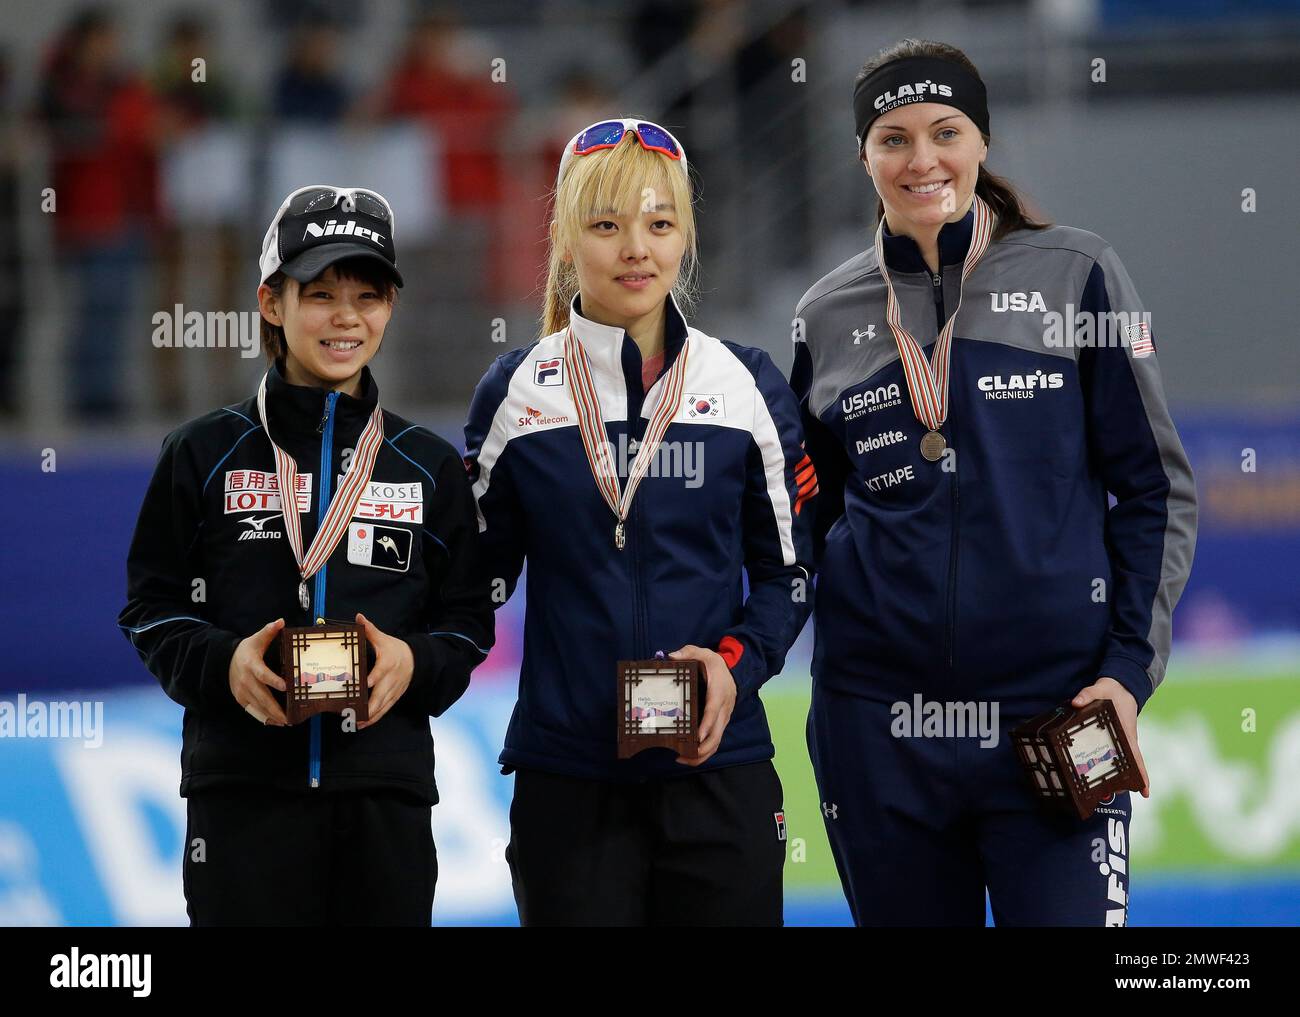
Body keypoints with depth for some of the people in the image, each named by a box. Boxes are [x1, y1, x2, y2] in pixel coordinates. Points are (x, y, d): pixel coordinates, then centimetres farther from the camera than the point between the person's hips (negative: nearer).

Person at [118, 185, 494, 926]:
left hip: (386, 793, 2)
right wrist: (221, 662, -14)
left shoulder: (430, 466, 12)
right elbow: (152, 608, 6)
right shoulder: (206, 454, 7)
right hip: (244, 789, -2)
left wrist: (414, 663, -10)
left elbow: (469, 620, 11)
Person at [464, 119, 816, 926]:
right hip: (565, 777, 0)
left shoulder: (748, 386, 4)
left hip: (720, 769, 0)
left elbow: (788, 570, 8)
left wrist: (737, 664, -9)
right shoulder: (516, 395, 4)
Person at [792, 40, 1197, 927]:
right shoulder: (828, 318, 10)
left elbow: (1157, 491, 3)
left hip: (1056, 709, -3)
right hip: (880, 721, 3)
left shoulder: (1074, 275, 2)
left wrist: (1130, 668, -7)